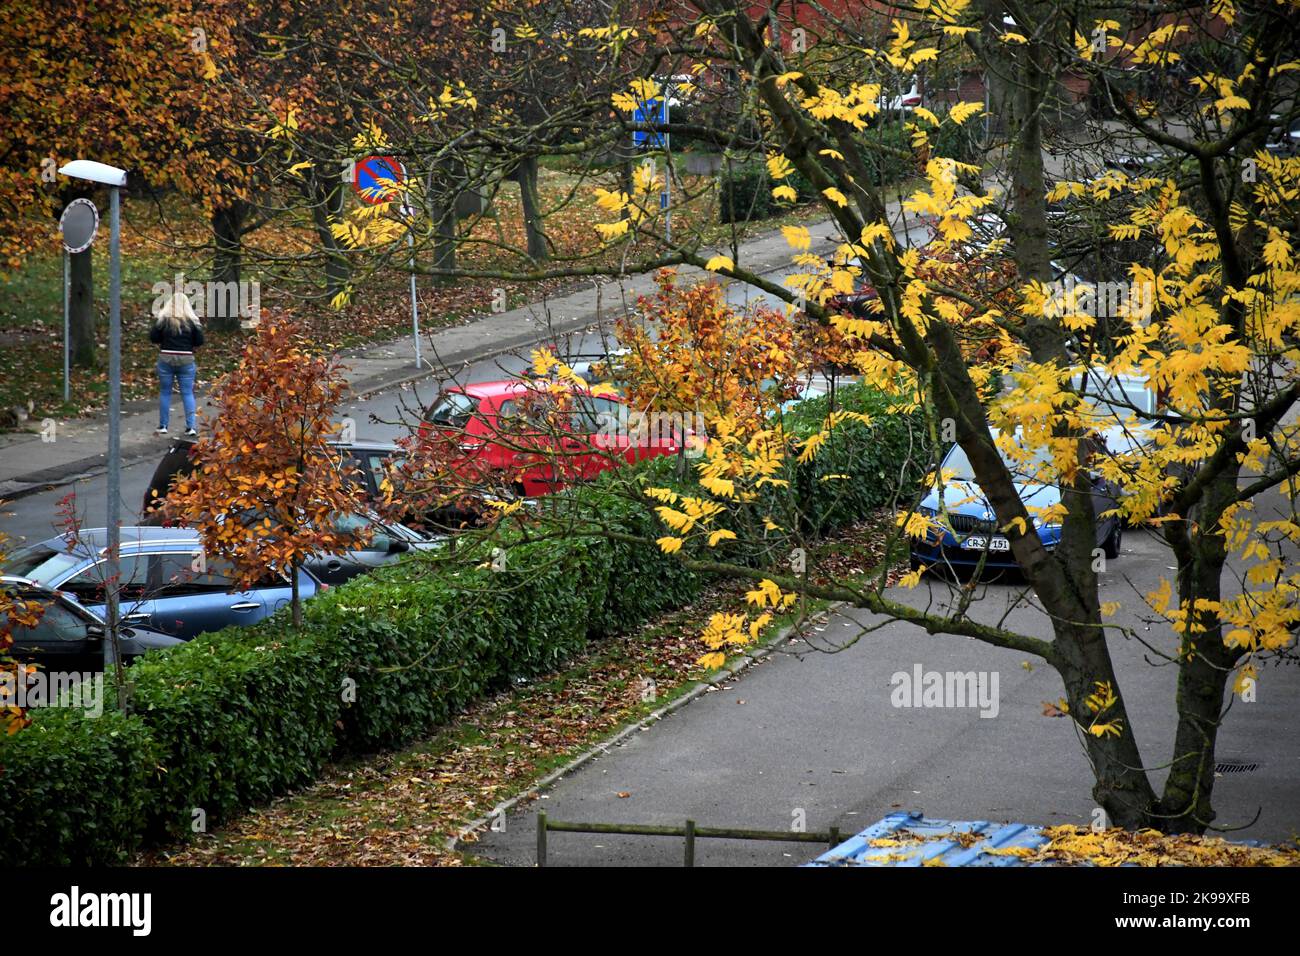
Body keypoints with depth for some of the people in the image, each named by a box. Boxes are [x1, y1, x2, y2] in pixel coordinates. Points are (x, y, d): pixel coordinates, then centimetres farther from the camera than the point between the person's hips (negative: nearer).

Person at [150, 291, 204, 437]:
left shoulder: (162, 319, -4)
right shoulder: (192, 321, -4)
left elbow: (153, 338, -3)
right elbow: (199, 341, -2)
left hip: (166, 358, 0)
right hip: (186, 359, 0)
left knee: (165, 392, 11)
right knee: (187, 393, 5)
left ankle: (163, 426, 14)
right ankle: (191, 427, 0)